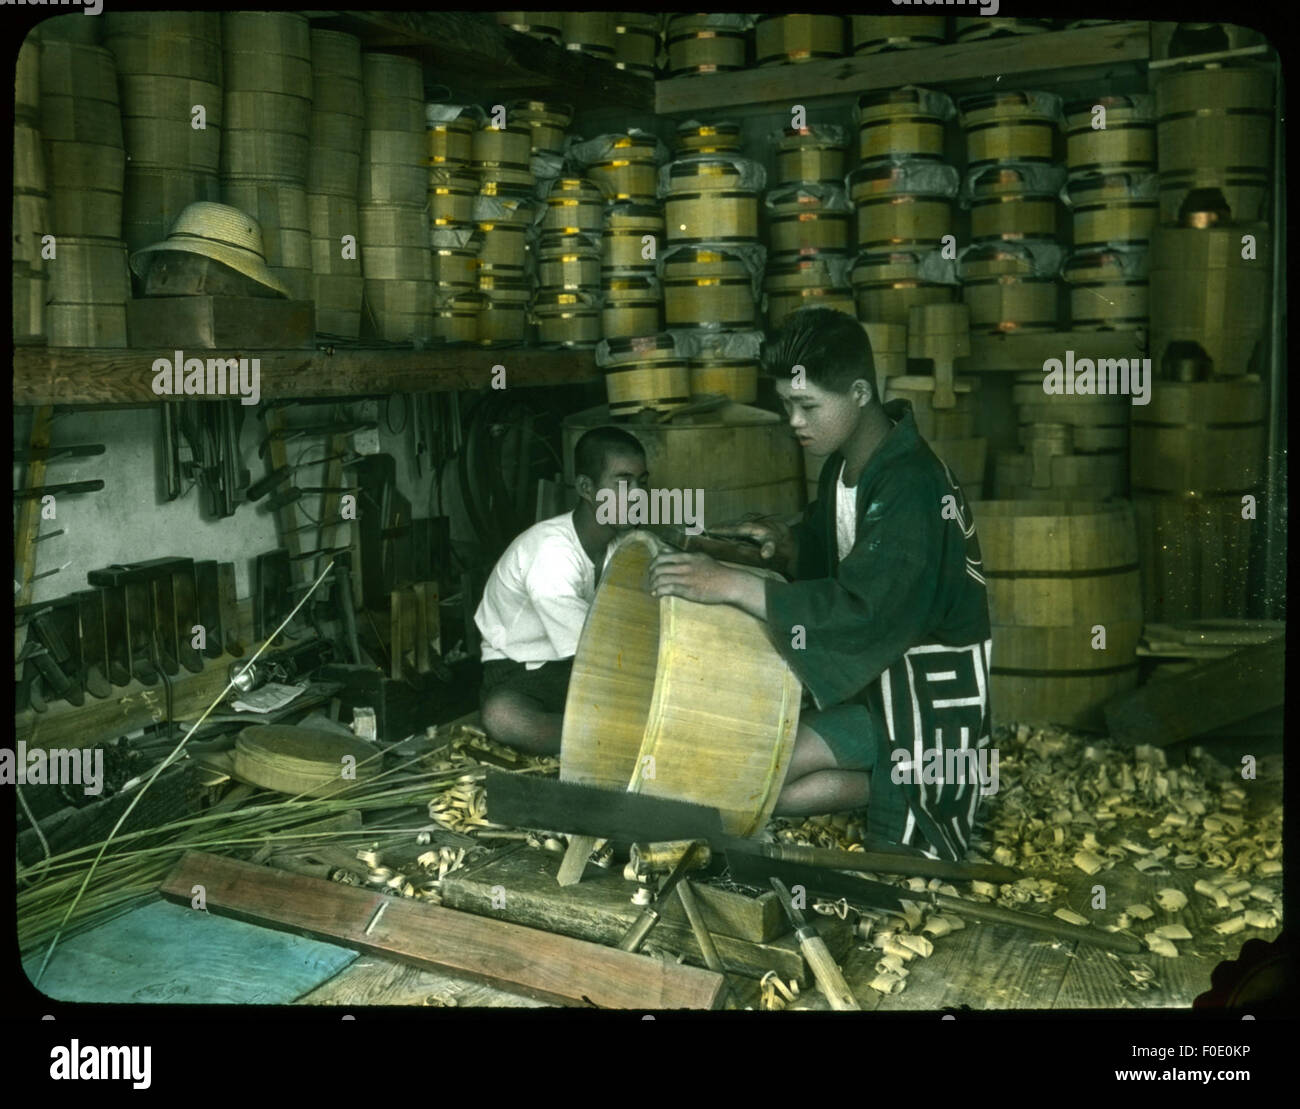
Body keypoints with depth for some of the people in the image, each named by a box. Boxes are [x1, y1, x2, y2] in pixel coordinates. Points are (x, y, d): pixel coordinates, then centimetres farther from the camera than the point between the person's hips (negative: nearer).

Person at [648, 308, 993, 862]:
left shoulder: (911, 488, -26)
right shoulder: (844, 463, 3)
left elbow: (863, 613, -36)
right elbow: (825, 554, 18)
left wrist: (732, 584, -40)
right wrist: (785, 542, -6)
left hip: (926, 689, -9)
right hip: (875, 672, 10)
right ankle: (899, 779, 7)